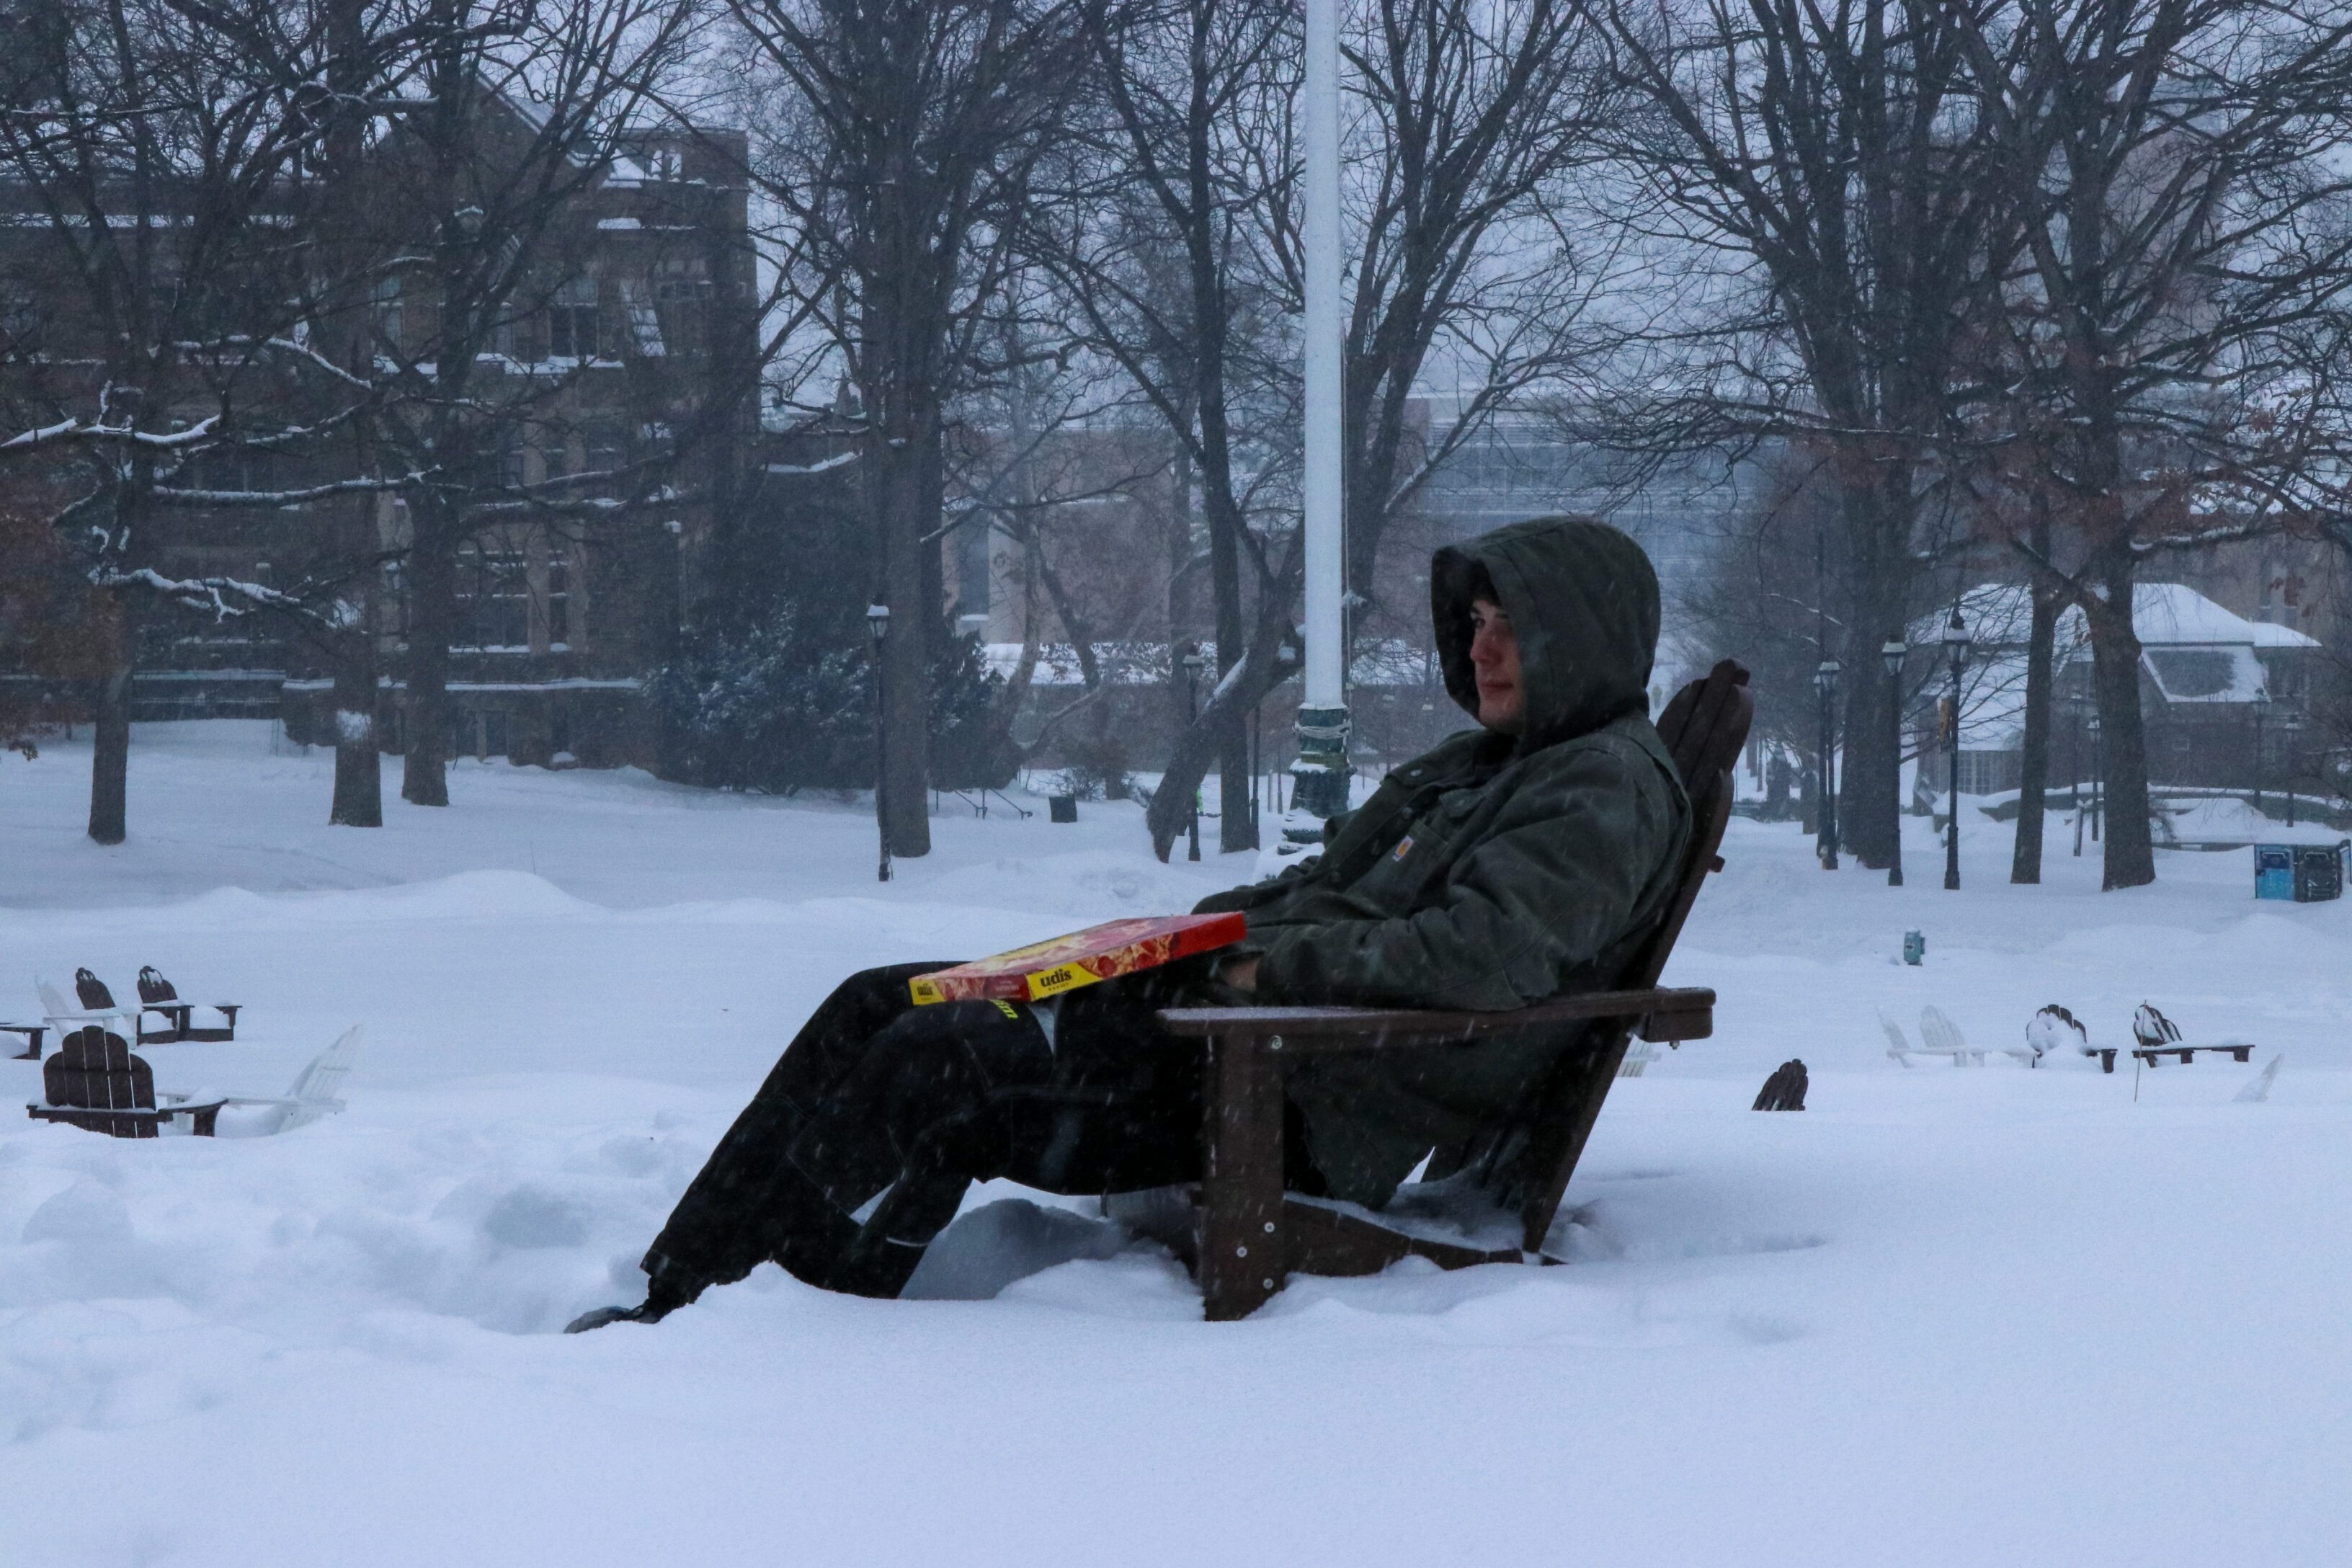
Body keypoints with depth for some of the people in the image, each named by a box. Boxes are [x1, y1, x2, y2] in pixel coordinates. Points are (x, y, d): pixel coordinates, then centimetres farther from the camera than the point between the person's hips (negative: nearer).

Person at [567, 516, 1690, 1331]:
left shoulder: (1610, 792, -6)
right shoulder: (1481, 765, 26)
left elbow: (1482, 957, -22)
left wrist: (1279, 965, -16)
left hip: (1316, 1108, -10)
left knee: (932, 1064, -22)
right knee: (878, 1010, 0)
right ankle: (679, 1285, -4)